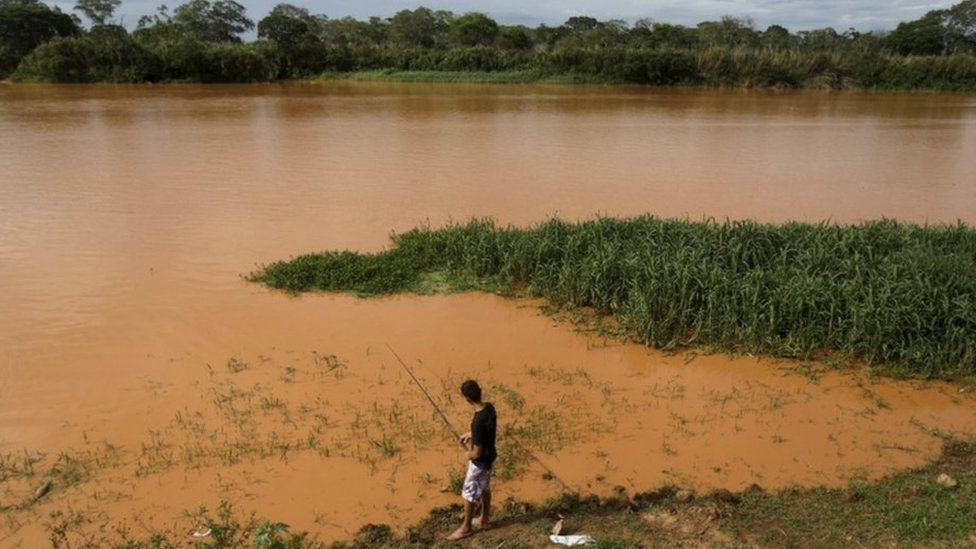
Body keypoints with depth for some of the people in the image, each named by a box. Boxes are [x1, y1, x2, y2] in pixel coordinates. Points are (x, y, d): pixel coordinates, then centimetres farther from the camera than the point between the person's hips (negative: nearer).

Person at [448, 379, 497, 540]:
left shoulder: (478, 421, -37)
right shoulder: (489, 407, -12)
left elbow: (476, 454, -28)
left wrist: (469, 453, -8)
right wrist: (470, 434, 11)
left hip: (480, 461, -8)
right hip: (488, 456, 8)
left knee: (469, 493, 11)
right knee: (484, 488, 26)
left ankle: (466, 527, 29)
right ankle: (484, 519, 45)